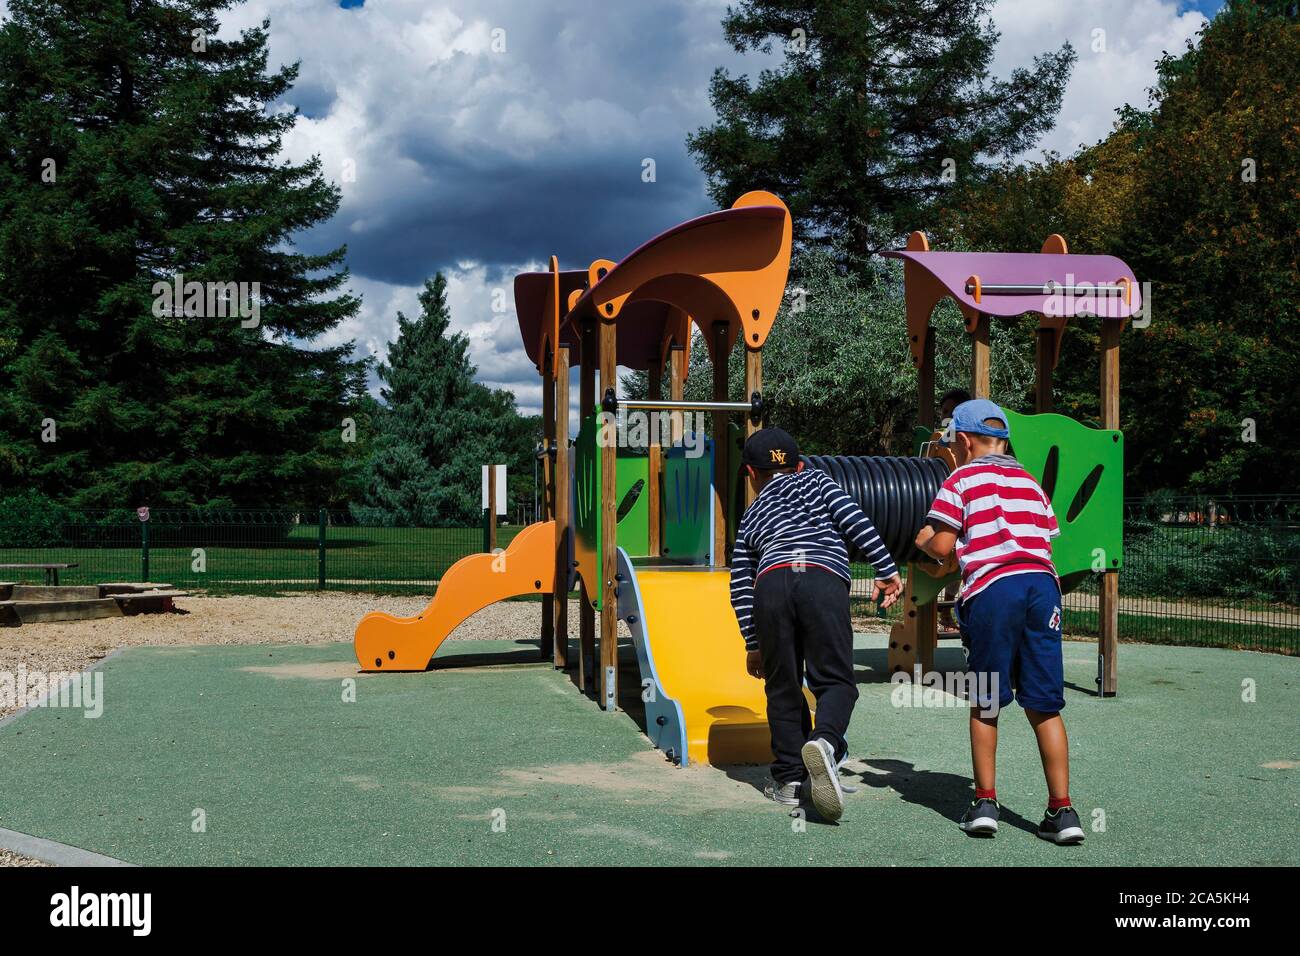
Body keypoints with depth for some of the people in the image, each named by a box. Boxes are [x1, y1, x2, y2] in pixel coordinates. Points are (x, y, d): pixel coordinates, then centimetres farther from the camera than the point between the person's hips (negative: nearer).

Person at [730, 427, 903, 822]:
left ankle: (789, 777, 13)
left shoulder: (749, 519, 33)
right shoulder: (815, 479, 28)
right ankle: (825, 741, -27)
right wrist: (886, 570, 9)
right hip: (824, 579, -2)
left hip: (771, 581, 2)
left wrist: (753, 644, 32)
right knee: (835, 679, 1)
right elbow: (853, 518, 10)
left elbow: (741, 586, 27)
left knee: (783, 686, 14)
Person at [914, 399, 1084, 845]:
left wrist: (924, 541, 20)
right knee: (1044, 705, 5)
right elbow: (1046, 542, 17)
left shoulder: (961, 480, 7)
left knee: (985, 703, 10)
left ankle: (985, 801, 12)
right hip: (1042, 582, 4)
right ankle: (1062, 810, 3)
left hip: (992, 589, -4)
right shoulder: (1030, 482, 23)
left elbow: (942, 546, -2)